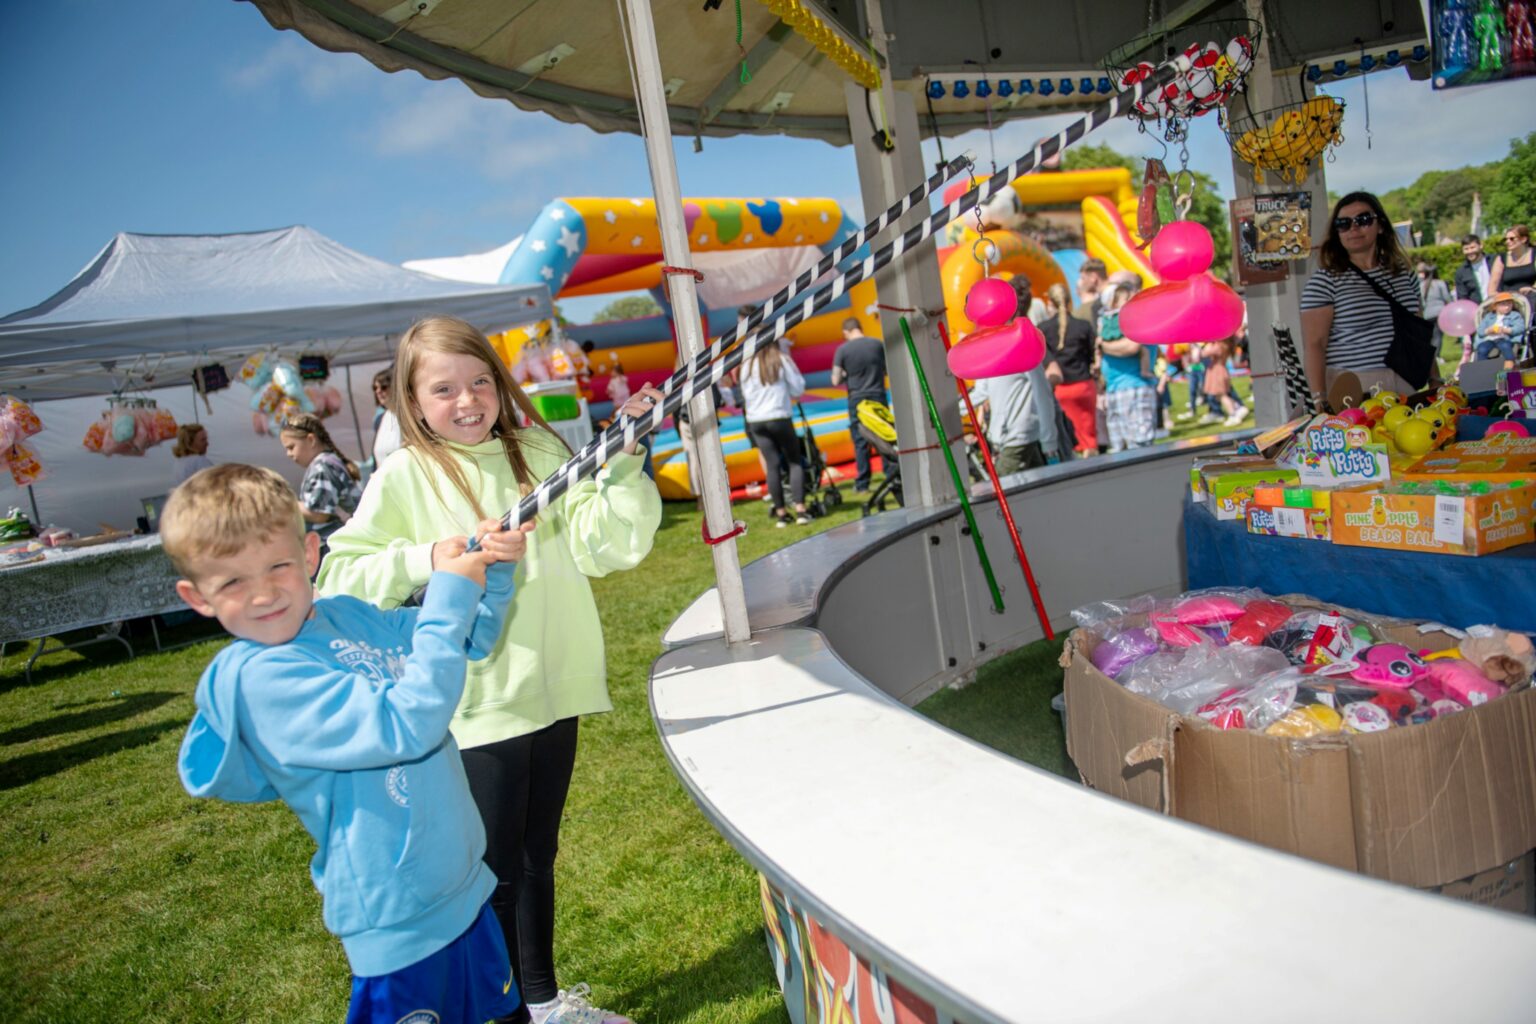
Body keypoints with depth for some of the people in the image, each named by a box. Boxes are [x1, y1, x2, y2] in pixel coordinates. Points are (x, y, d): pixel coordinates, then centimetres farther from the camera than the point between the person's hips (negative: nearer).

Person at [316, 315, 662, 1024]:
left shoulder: (540, 452, 2)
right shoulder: (404, 477, -6)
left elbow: (606, 545, -7)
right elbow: (339, 579, -9)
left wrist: (623, 461, -20)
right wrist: (425, 560, -23)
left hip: (552, 691, 4)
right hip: (476, 707, -4)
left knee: (538, 857, 22)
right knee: (493, 871, 9)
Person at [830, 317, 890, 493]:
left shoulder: (842, 350, -8)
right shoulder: (877, 344, -1)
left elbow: (836, 381, -9)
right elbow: (886, 370, 9)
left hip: (857, 400, -2)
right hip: (878, 396, 2)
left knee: (861, 443, 4)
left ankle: (862, 484, 7)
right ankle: (893, 476, 12)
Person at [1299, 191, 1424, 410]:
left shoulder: (1402, 274, 13)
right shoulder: (1325, 281, -5)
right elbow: (1313, 345, -10)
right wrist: (1320, 400, -18)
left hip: (1407, 386, 5)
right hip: (1353, 391, -5)